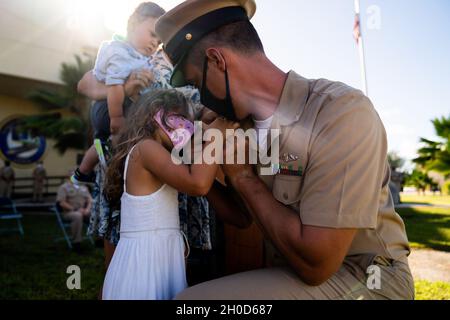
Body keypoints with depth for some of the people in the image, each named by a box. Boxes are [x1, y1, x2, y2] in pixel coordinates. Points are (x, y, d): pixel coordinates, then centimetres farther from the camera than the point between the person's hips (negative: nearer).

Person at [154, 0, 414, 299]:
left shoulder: (343, 112, -23)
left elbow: (315, 264, -26)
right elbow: (243, 215, 13)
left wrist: (242, 175, -17)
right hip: (285, 274, 6)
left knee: (193, 296, -19)